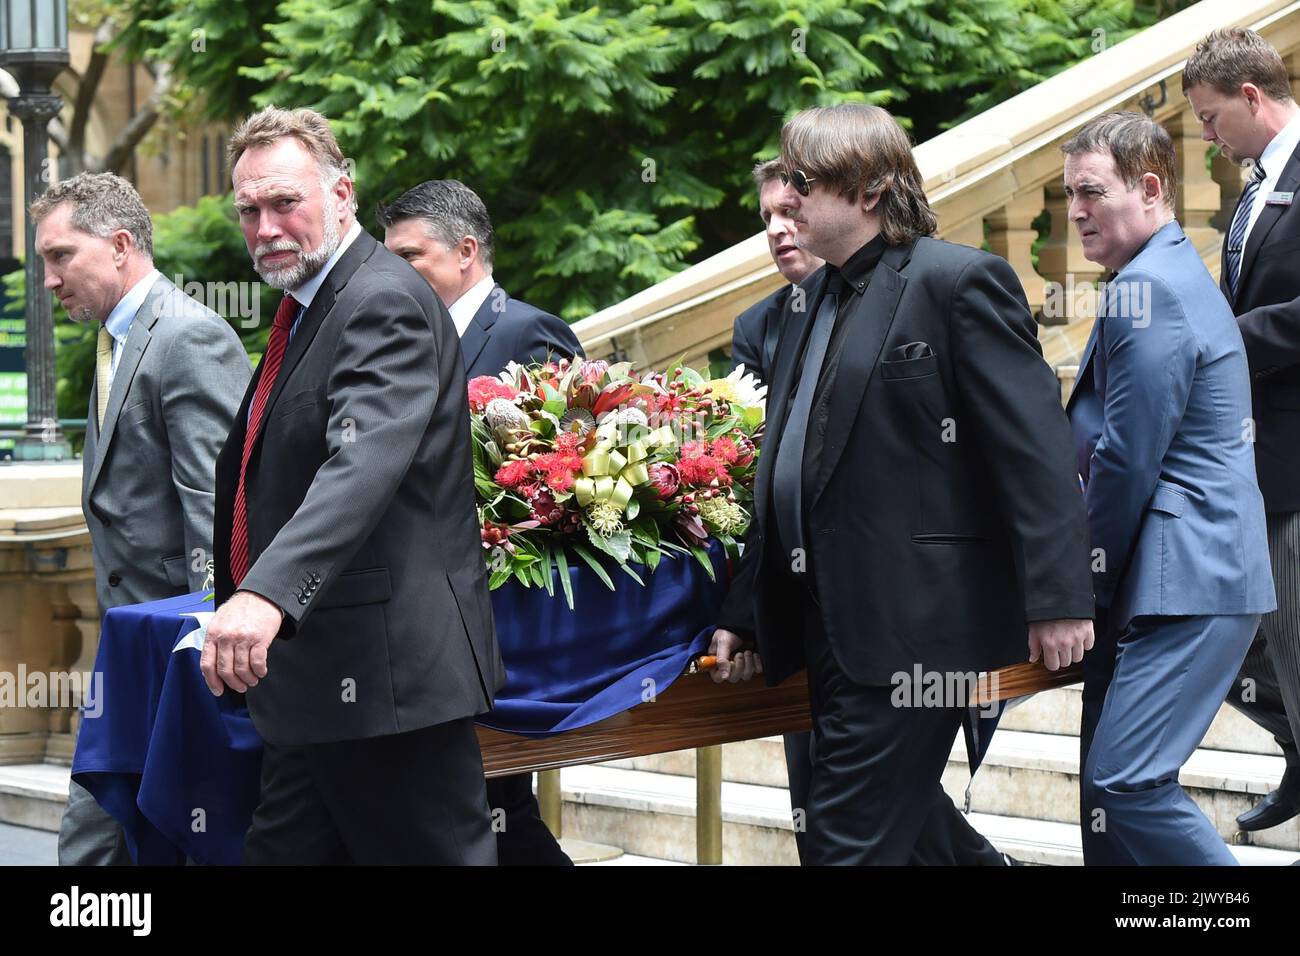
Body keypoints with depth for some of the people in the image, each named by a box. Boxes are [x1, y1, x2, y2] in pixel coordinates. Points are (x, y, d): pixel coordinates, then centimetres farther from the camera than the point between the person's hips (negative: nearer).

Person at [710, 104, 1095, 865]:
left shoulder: (960, 281, -9)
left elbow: (1036, 446, -15)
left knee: (852, 837, -7)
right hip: (829, 621, 9)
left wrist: (1057, 596, -20)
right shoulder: (820, 296, 16)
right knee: (905, 822, 16)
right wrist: (744, 612, 19)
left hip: (909, 619, -9)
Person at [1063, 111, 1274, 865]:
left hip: (1187, 579, -11)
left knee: (1126, 782, -16)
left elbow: (1127, 460, -17)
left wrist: (1088, 583, -6)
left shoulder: (1146, 289, -15)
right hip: (1181, 574, 11)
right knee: (1108, 782, 11)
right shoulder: (1173, 271, 19)